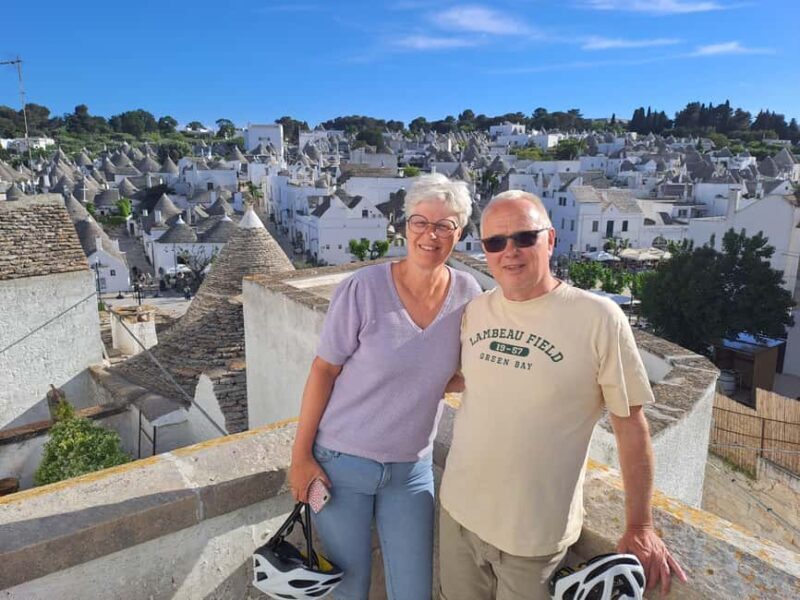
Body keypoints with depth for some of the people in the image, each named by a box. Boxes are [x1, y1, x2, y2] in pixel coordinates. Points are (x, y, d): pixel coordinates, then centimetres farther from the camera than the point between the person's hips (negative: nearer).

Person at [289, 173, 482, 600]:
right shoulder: (363, 288, -17)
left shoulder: (467, 293, -5)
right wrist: (301, 454, -8)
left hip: (411, 468, 3)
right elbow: (323, 370, -10)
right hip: (342, 461, -3)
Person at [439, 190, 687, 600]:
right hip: (458, 509, 5)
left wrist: (639, 529, -5)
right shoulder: (475, 311, -2)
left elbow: (629, 423, -10)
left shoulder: (598, 318, -16)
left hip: (534, 536, -4)